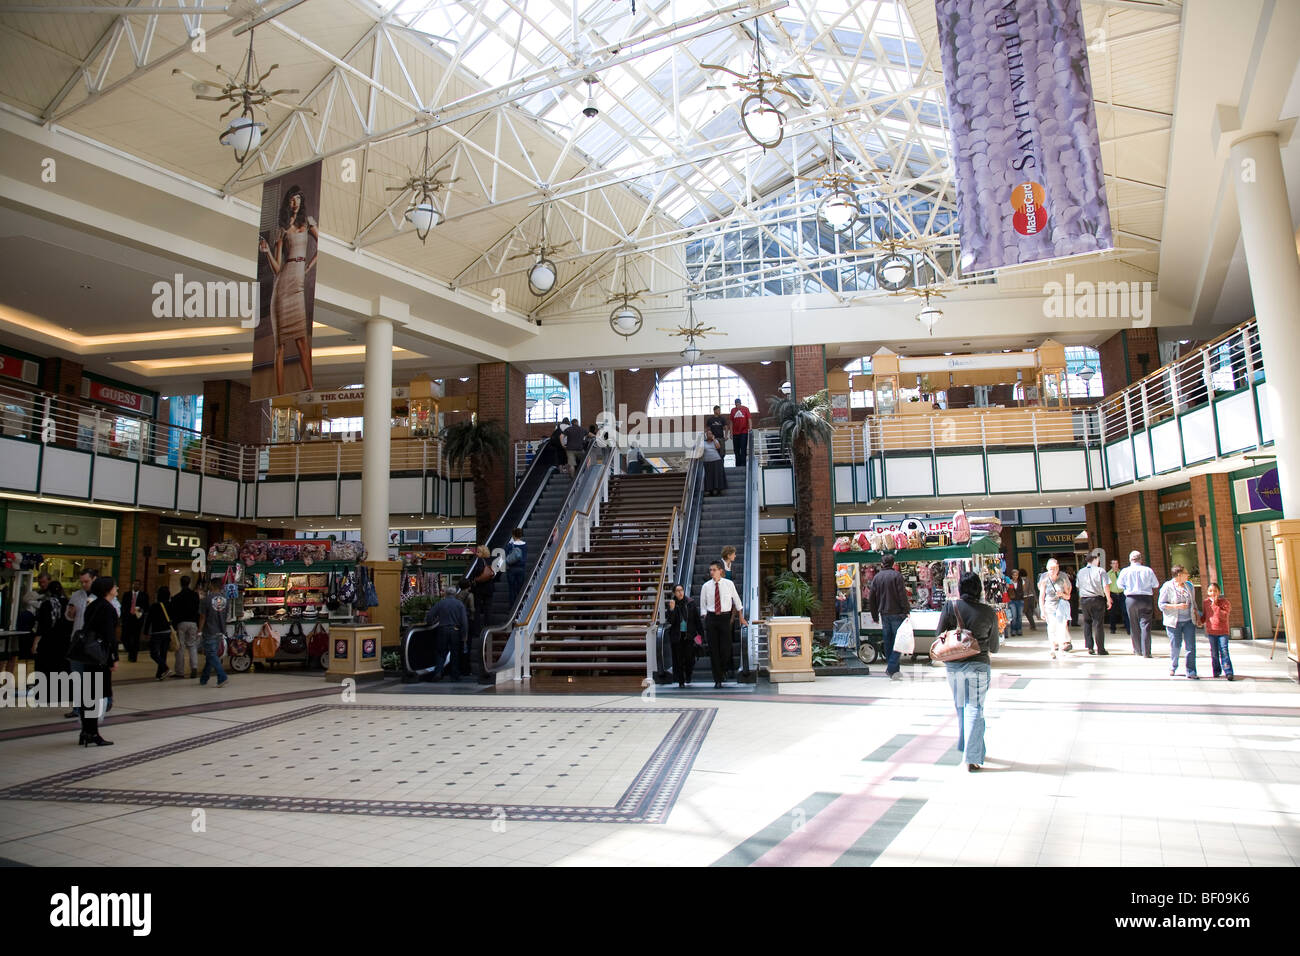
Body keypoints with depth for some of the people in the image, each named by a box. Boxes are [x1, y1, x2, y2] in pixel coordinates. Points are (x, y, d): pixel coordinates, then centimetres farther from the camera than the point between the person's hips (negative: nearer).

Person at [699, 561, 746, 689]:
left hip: (725, 617, -1)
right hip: (711, 618, 1)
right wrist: (706, 620, 1)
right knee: (713, 649, 0)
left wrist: (741, 617, 13)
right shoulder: (705, 586, 3)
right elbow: (703, 605, 9)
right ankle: (717, 679, 6)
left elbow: (737, 600, 11)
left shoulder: (729, 584, 1)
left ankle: (722, 668, 28)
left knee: (726, 648, -5)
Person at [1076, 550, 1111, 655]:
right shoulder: (1100, 570, -5)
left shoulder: (1081, 572, 8)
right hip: (1098, 598, -3)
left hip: (1084, 600, 4)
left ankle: (1089, 647, 9)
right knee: (1098, 623, 1)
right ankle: (1100, 648, 3)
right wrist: (1108, 600, -1)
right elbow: (1106, 586, -9)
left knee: (1087, 623, 13)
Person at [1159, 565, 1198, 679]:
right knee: (1176, 646, 2)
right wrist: (1177, 606, -18)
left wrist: (1197, 616, 11)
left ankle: (1191, 673, 0)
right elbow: (1161, 605, -7)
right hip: (1174, 622, -4)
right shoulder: (1168, 587, -5)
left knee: (1191, 646, -3)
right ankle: (1173, 667, 27)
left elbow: (1193, 602, 21)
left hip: (1189, 621, 4)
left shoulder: (1188, 586, 11)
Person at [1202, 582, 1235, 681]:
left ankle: (1228, 672, -7)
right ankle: (1216, 670, 22)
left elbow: (1224, 615, -19)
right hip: (1211, 631, 4)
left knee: (1224, 652, -9)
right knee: (1214, 653, 9)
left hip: (1222, 631, -3)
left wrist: (1215, 605, -21)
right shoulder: (1206, 603, 7)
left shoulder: (1225, 602, -6)